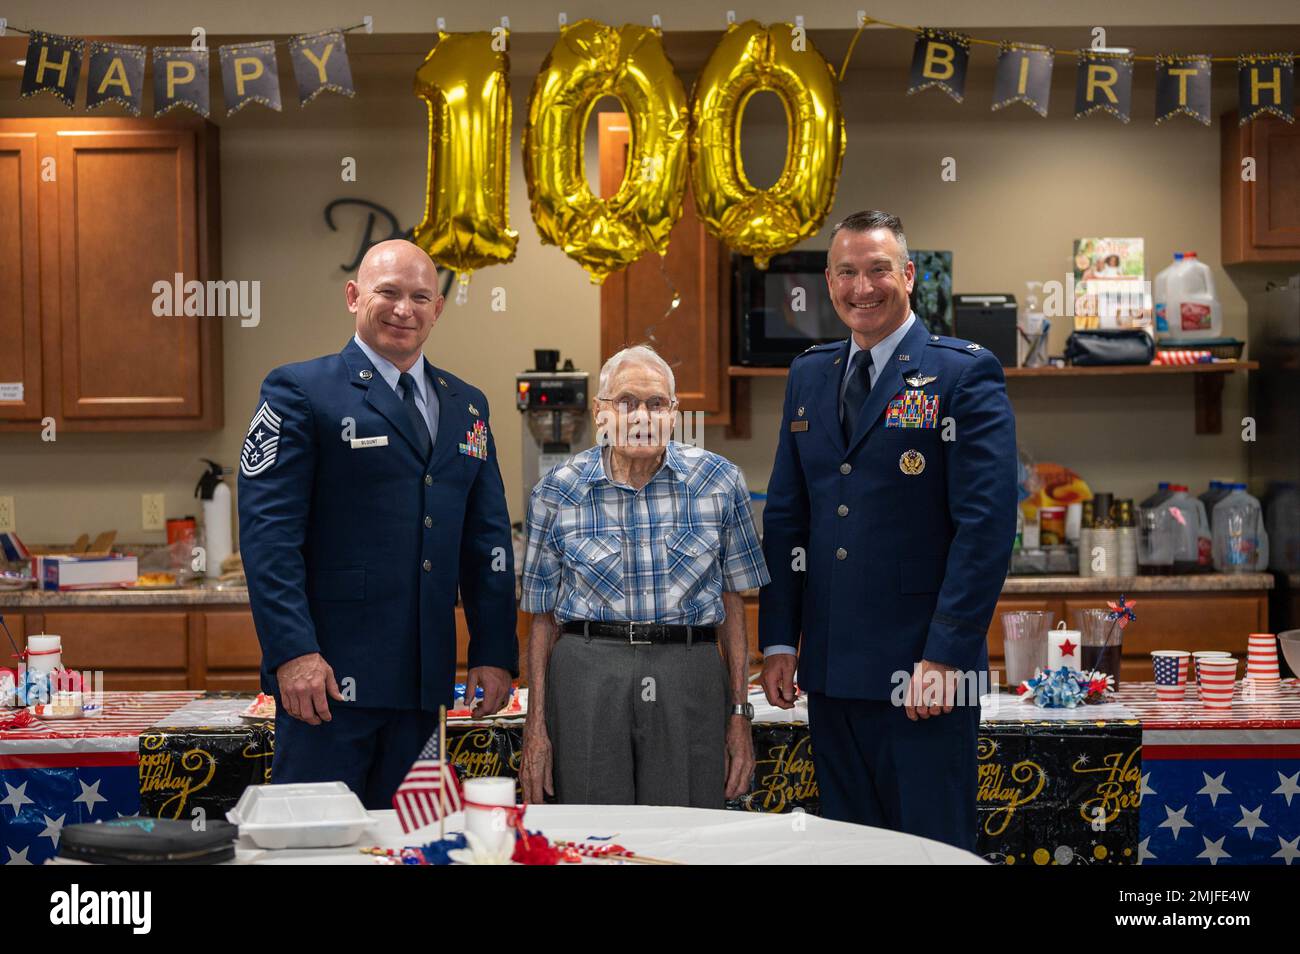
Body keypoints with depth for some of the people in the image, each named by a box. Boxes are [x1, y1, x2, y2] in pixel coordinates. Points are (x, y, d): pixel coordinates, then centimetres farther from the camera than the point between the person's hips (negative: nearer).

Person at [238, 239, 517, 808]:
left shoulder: (466, 406, 15)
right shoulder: (299, 392, -2)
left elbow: (487, 539, 15)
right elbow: (268, 531, -9)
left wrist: (495, 653, 7)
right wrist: (293, 652, -18)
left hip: (426, 680, 5)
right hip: (328, 675, -5)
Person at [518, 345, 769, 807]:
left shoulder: (719, 481, 3)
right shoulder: (556, 492, 2)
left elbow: (732, 602, 6)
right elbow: (543, 615, 7)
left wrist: (739, 715, 3)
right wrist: (536, 725, 3)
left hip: (689, 680, 0)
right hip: (586, 677, 0)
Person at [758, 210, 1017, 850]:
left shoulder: (965, 373, -5)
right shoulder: (808, 375, 12)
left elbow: (986, 522, -12)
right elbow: (784, 516, 13)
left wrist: (945, 655, -17)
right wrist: (778, 640, 7)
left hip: (923, 671, -5)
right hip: (830, 670, 6)